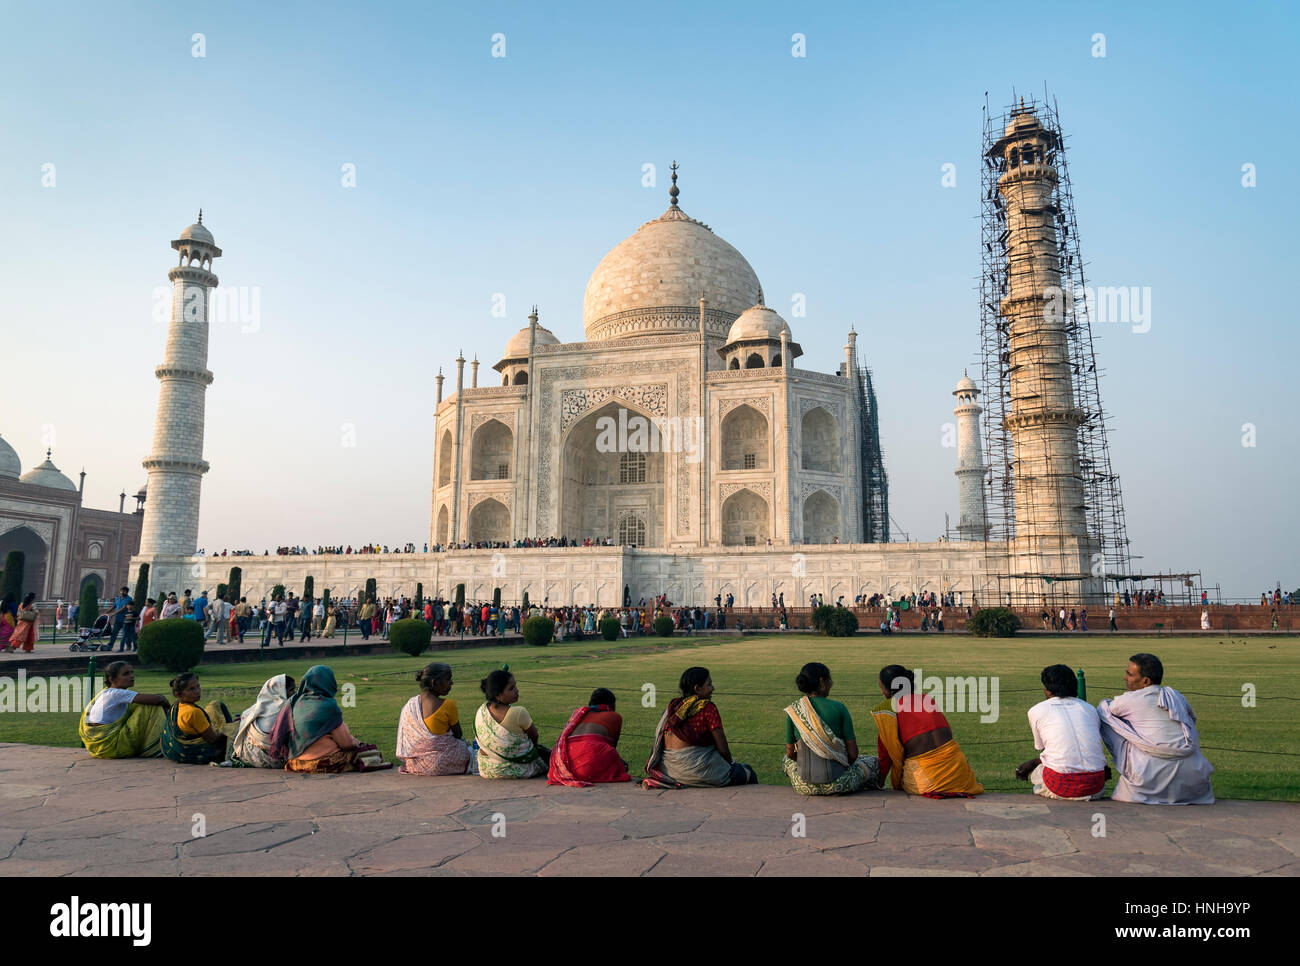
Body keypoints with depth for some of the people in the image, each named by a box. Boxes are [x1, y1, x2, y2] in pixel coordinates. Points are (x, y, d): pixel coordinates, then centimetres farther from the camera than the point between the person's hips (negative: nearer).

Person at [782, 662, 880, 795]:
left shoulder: (793, 711, -2)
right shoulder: (838, 708, -8)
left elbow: (790, 753, 6)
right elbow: (853, 754, -5)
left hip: (805, 787, 2)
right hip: (836, 784, -2)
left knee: (787, 760, 36)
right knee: (873, 762, 25)